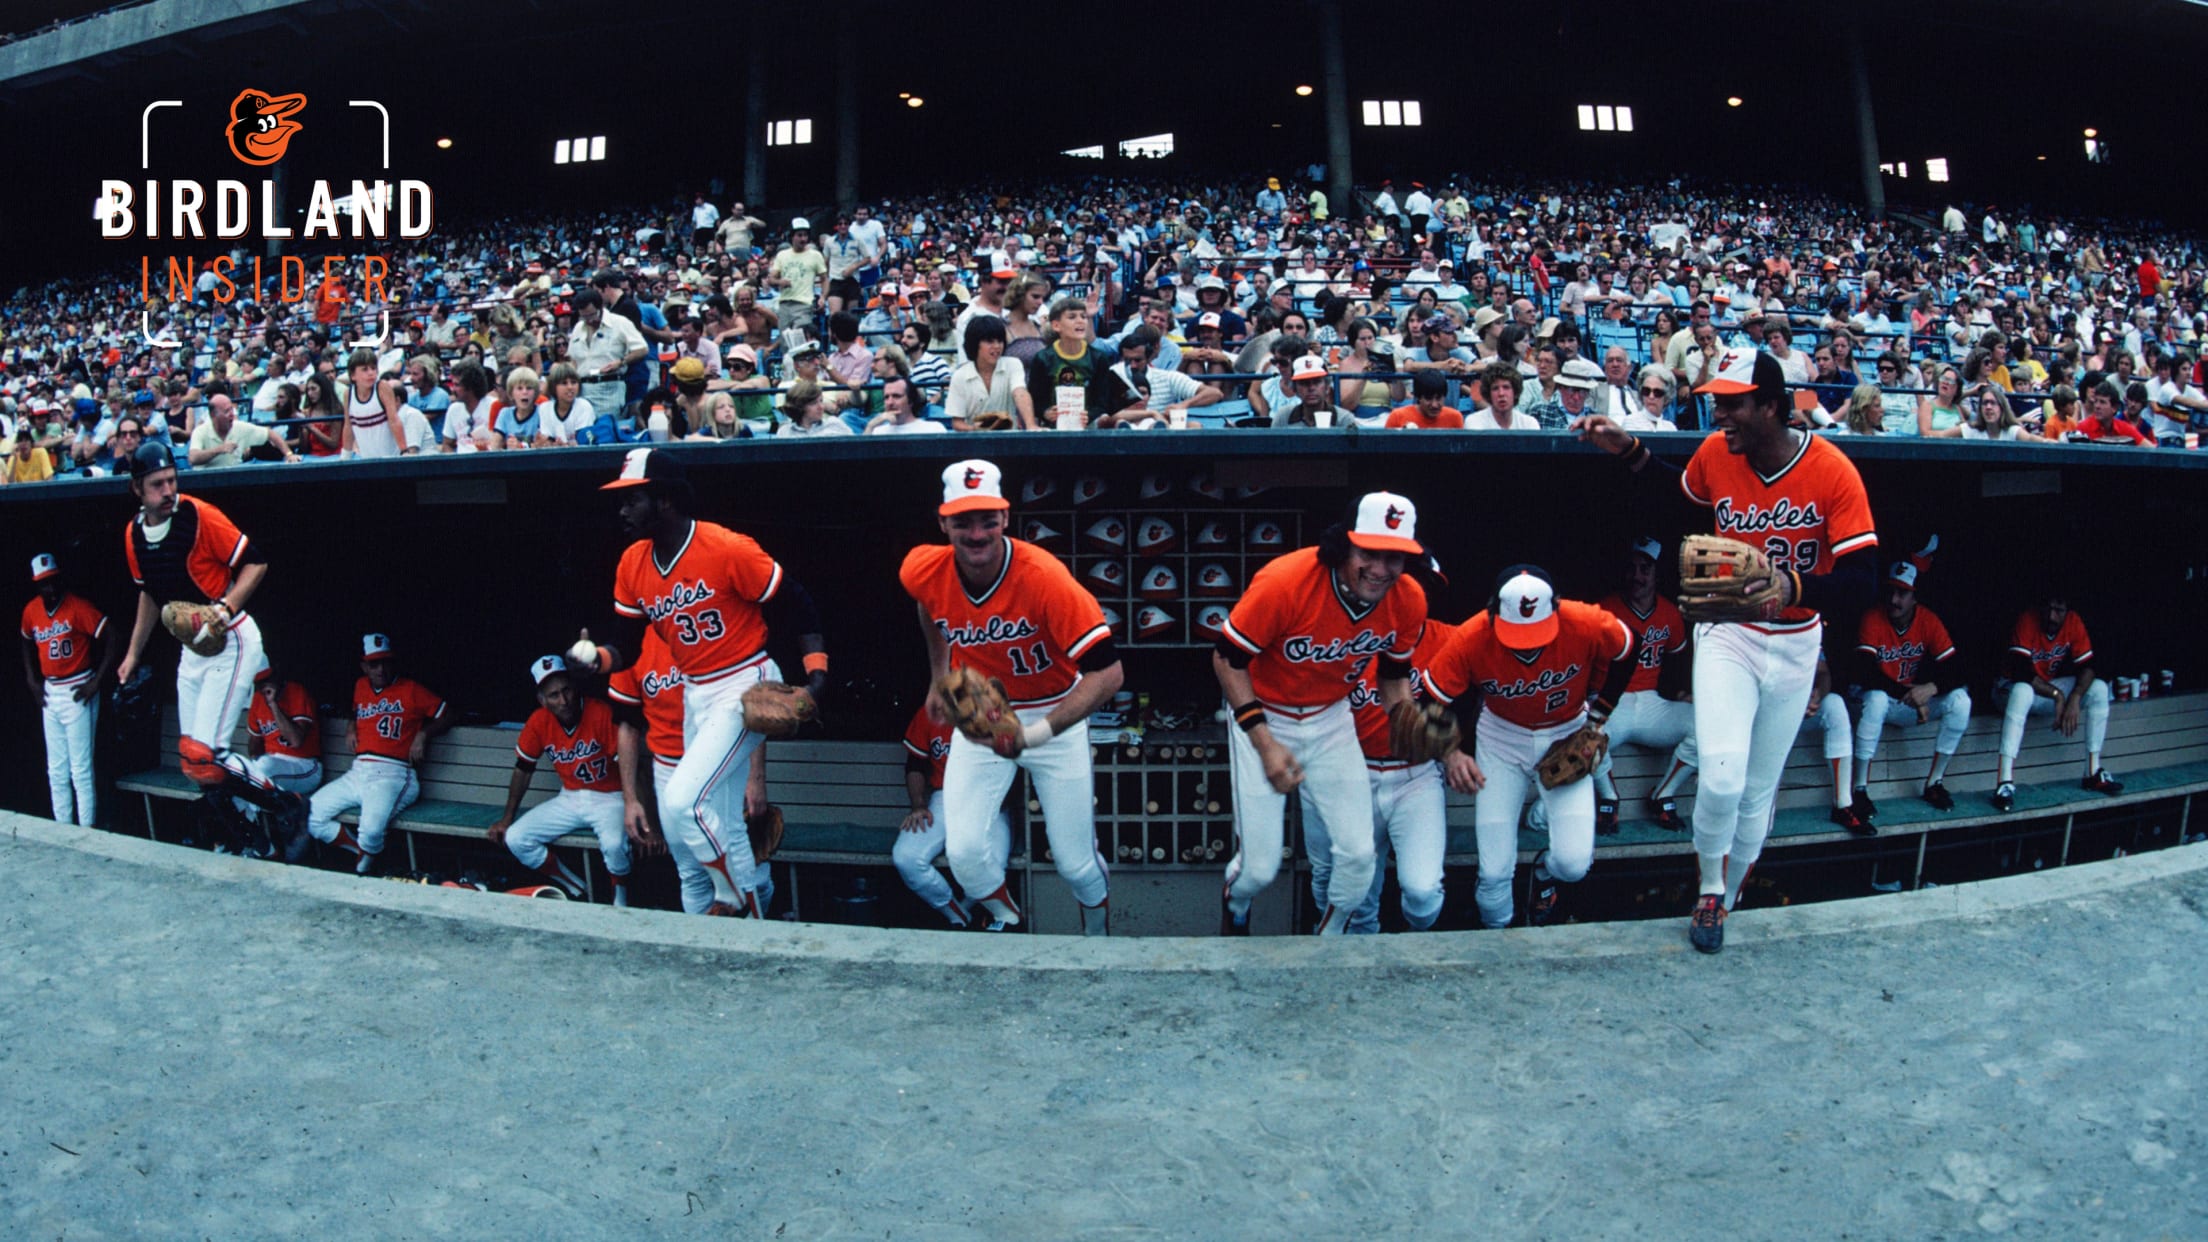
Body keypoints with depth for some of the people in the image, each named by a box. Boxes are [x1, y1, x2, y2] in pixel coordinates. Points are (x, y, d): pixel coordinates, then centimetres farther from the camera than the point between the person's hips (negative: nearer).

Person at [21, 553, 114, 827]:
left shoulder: (78, 606, -12)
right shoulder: (31, 611, 7)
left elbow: (112, 641, -15)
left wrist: (96, 683, -15)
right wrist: (32, 680, 15)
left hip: (77, 693, -6)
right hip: (50, 694, 6)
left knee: (81, 771, -7)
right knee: (56, 773, 11)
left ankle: (88, 833, -3)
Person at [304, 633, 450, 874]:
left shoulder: (411, 689, 2)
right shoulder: (361, 686, 18)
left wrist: (423, 734, -10)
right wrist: (352, 728, 19)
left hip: (392, 775, -7)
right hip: (357, 772, 7)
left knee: (372, 830, -31)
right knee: (308, 817, -8)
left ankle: (364, 869, 0)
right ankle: (363, 851, 2)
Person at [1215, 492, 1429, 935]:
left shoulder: (1408, 601, -14)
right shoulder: (1284, 582, -31)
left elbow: (1394, 676, 5)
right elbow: (1227, 658, -19)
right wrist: (1264, 743, -24)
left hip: (1332, 719, 4)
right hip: (1262, 717, -4)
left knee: (1358, 854, -1)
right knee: (1260, 867, -3)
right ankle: (1235, 908, 36)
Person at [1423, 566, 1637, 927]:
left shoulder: (1589, 625, -26)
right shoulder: (1471, 640, -28)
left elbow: (1626, 654, -3)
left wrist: (1597, 715, -3)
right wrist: (1450, 754, -28)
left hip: (1567, 736, 1)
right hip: (1501, 739, 0)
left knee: (1574, 864, -13)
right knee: (1495, 873, -6)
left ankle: (1546, 873, 27)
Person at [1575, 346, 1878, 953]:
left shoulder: (1832, 471, -18)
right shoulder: (1714, 453, -9)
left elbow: (1860, 581, -22)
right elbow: (1682, 492, 16)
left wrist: (1794, 588, -41)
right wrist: (1629, 451, 2)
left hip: (1794, 644, 0)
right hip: (1726, 633, 1)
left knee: (1757, 793, 11)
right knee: (1722, 778, -16)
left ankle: (1723, 900, 36)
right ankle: (1709, 888, 12)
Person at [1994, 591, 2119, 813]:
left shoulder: (2074, 622, -7)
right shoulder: (2027, 620, -22)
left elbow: (2087, 667, -8)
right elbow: (2021, 671, -28)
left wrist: (2075, 699, -24)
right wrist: (2057, 695, -25)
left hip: (2051, 686, 6)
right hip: (2014, 685, -6)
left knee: (2099, 689, -13)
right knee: (2022, 691, -38)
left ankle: (2093, 773, -3)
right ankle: (2005, 784, -44)